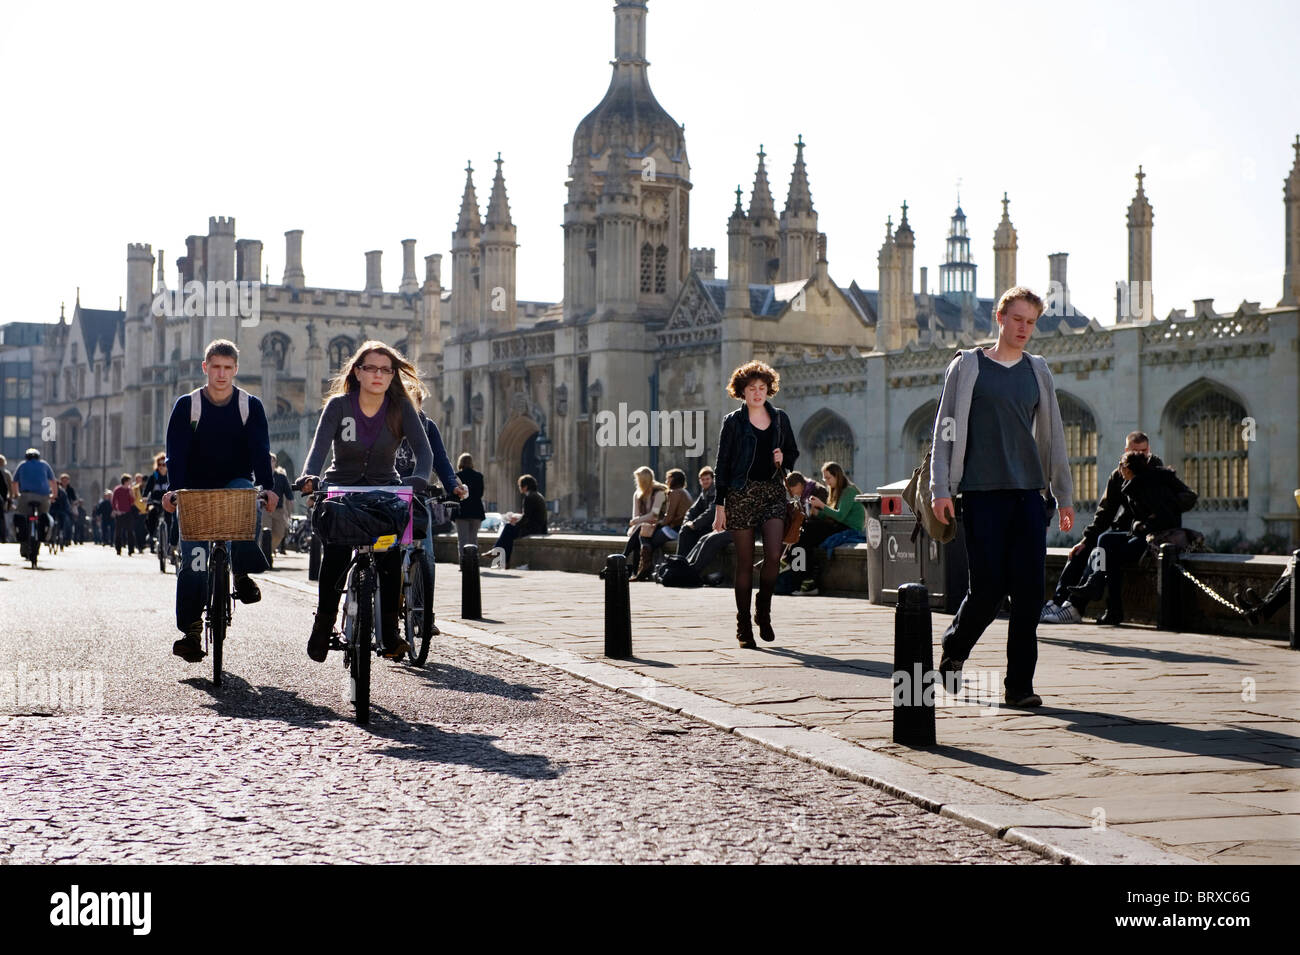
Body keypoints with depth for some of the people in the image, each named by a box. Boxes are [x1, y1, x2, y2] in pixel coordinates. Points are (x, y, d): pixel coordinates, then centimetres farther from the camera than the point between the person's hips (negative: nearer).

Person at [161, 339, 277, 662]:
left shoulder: (251, 406, 1)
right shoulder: (187, 405, 0)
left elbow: (260, 450, -6)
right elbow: (176, 453, -7)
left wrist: (267, 487, -22)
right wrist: (174, 490, -23)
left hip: (236, 484, 0)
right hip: (196, 491, 0)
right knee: (193, 562, -10)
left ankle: (242, 574, -19)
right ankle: (190, 629, -2)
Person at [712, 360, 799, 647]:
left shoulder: (779, 419, 11)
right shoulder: (733, 422, 2)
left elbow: (793, 452, 21)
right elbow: (722, 464, 2)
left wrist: (784, 457, -4)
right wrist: (720, 505, -3)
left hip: (773, 493, 2)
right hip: (741, 494, -2)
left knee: (774, 556, -13)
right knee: (745, 563, 0)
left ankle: (763, 610, 12)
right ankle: (744, 626, 9)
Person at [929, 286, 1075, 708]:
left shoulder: (1037, 371, 15)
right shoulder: (967, 366, 5)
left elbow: (1052, 435, 19)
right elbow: (945, 431, 2)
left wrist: (1064, 495, 16)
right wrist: (940, 490, -5)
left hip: (1029, 492, 4)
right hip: (982, 492, -3)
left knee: (1029, 590, -3)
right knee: (988, 586, -6)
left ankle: (1019, 684, 4)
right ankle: (953, 652, 21)